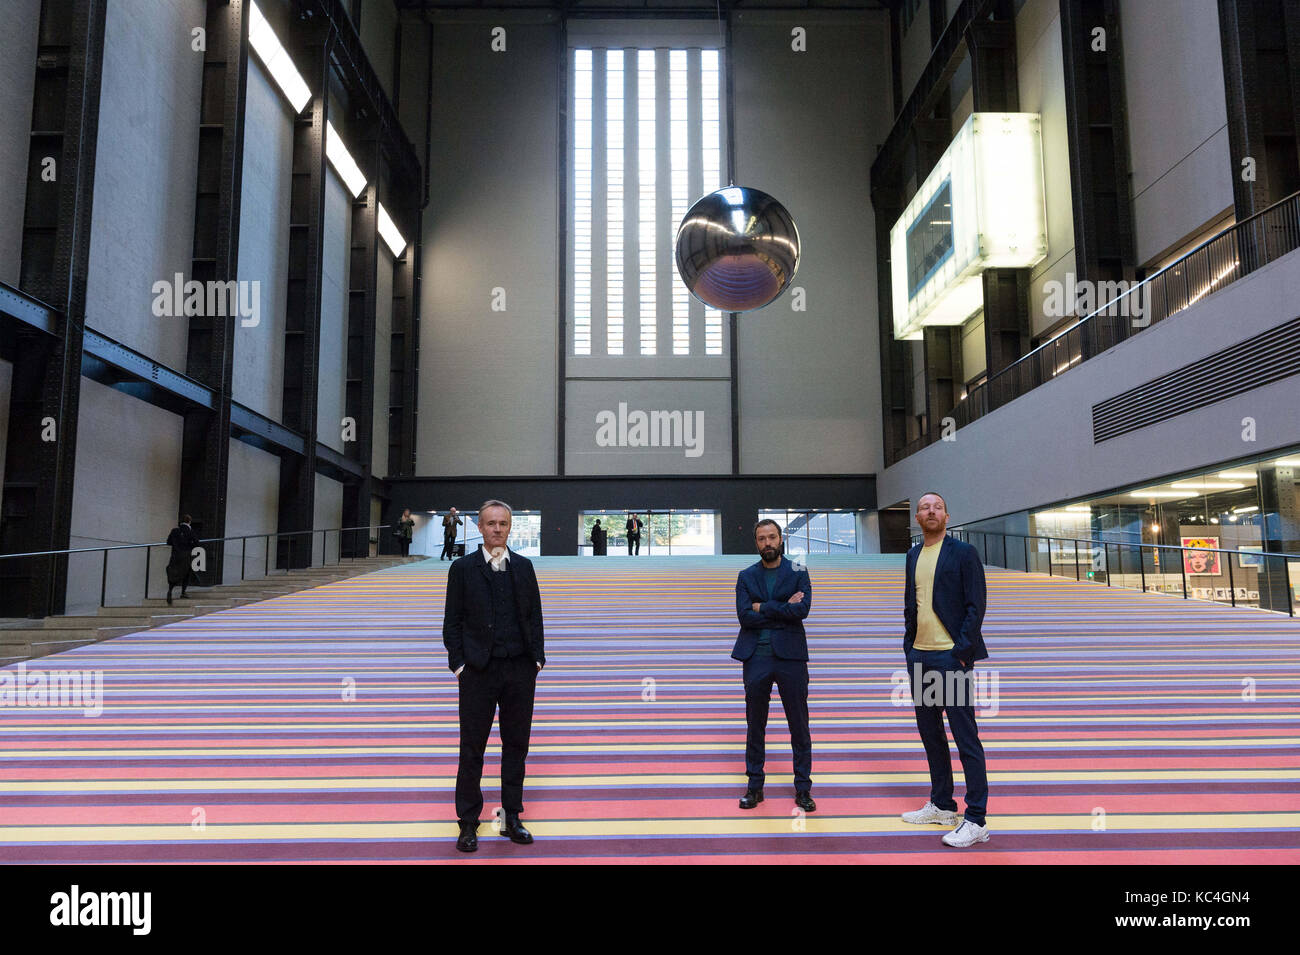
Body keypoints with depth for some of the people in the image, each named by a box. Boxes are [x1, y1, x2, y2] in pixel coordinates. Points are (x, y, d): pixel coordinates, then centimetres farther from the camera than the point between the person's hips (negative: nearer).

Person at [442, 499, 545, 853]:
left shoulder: (524, 566, 9)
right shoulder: (463, 568, 0)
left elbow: (535, 615, 11)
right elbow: (452, 621, 1)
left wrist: (537, 657, 3)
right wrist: (458, 664, -6)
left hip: (521, 669, 3)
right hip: (478, 671, -3)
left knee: (516, 745, 10)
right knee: (472, 749, 4)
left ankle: (512, 817, 23)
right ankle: (468, 823, 17)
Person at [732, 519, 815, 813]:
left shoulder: (798, 573, 4)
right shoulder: (746, 576, 8)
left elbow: (802, 609, -12)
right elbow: (745, 616, -5)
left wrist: (763, 607, -9)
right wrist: (783, 609, -9)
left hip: (790, 656, -1)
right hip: (756, 657, 2)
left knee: (799, 725, 4)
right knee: (755, 724, 9)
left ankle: (803, 788, 15)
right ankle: (755, 786, 20)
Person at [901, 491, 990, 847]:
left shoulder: (963, 552, -6)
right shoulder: (913, 556, 13)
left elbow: (975, 606, -9)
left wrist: (962, 651, -14)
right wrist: (909, 647, 11)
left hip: (951, 657, -7)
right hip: (920, 656, 7)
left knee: (965, 738, -3)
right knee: (930, 733, 15)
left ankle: (976, 821, 3)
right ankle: (941, 806, 28)